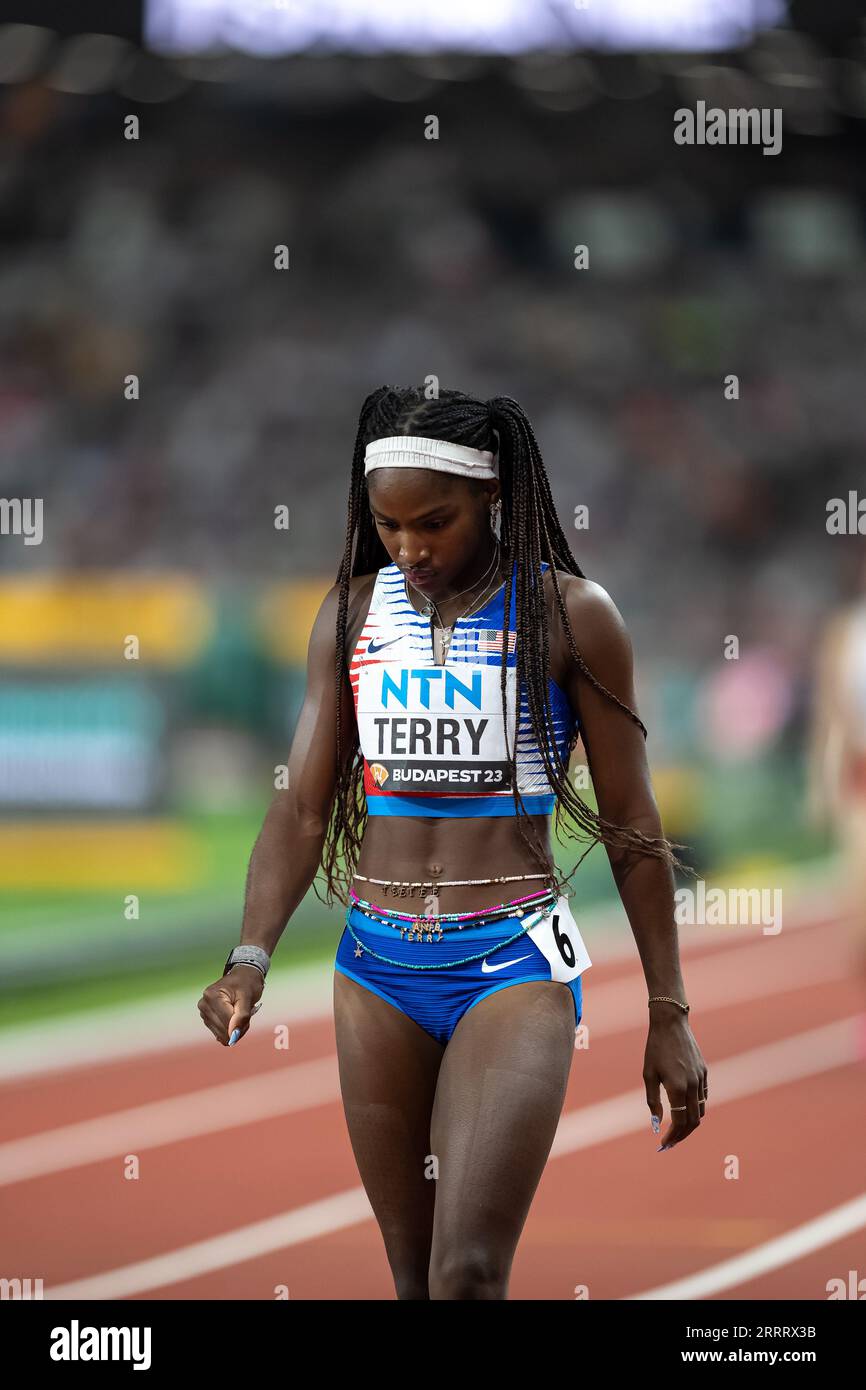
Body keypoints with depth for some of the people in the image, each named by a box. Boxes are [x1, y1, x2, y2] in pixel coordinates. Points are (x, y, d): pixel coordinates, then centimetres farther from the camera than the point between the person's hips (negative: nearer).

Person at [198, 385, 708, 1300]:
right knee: (412, 1277, 9)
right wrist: (250, 957, -13)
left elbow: (631, 828, 1)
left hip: (515, 963, -4)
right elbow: (303, 806, 3)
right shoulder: (352, 613, 6)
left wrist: (667, 1015, 1)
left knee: (467, 1277, -18)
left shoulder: (569, 615, -4)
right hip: (378, 967, 4)